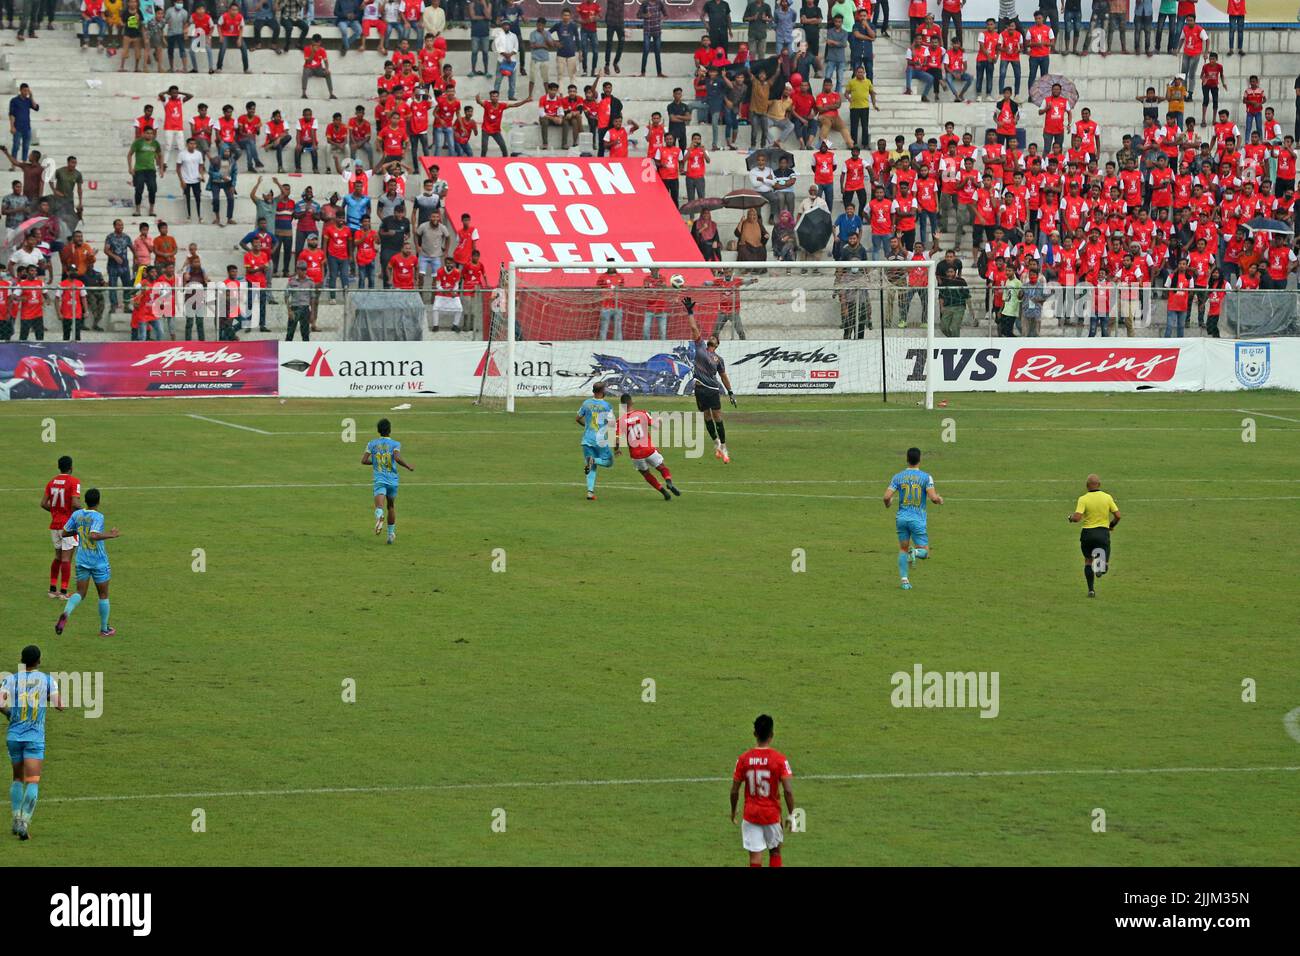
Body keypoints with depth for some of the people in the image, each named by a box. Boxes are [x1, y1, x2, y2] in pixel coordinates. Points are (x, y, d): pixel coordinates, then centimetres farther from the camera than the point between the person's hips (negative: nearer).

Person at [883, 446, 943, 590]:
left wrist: (888, 503, 20)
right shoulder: (926, 477, -6)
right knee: (925, 552, 5)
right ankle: (915, 552, -30)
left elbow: (887, 497, -4)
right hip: (918, 519, -3)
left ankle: (904, 580, 8)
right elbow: (933, 497, -14)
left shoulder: (898, 477, 1)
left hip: (902, 518, 3)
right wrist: (940, 499, 10)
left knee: (903, 549, 16)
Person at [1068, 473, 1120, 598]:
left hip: (1087, 533, -1)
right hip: (1103, 532, 1)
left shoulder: (1083, 499, -8)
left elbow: (1077, 518, -16)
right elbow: (1117, 515, 0)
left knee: (1088, 561, 18)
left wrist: (1071, 517, 7)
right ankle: (1101, 564, -26)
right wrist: (1111, 525, 19)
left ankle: (1091, 589, 6)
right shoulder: (1107, 497, 0)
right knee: (1105, 566, 11)